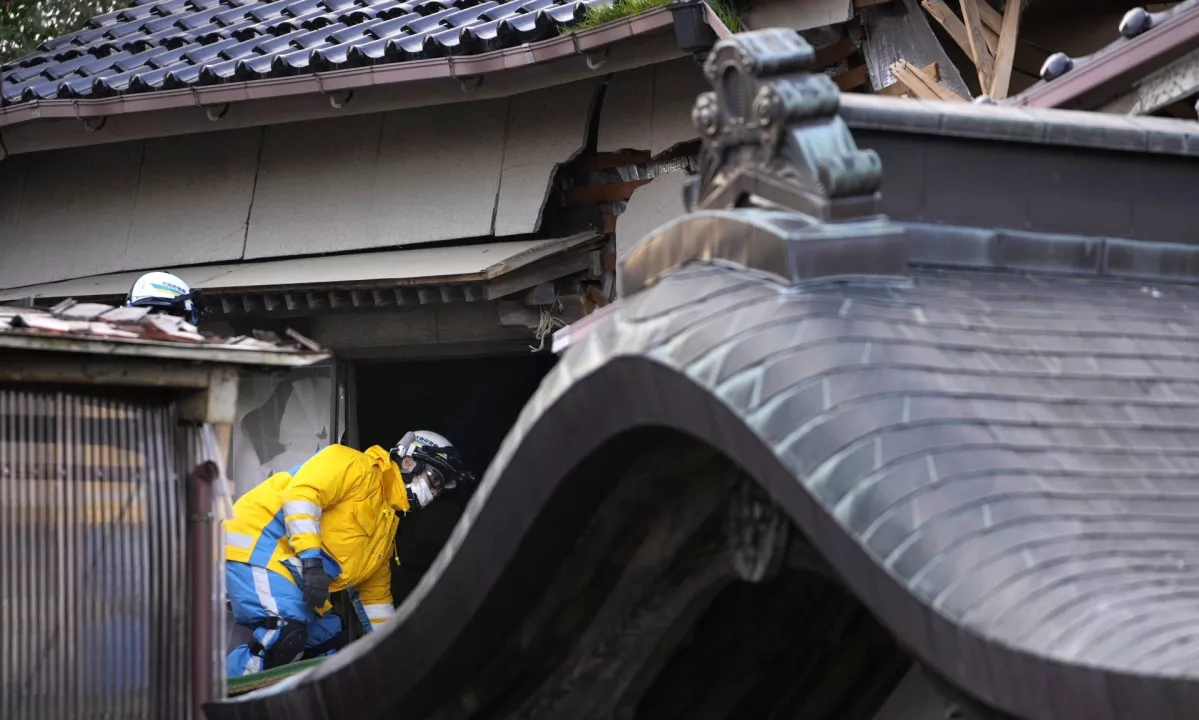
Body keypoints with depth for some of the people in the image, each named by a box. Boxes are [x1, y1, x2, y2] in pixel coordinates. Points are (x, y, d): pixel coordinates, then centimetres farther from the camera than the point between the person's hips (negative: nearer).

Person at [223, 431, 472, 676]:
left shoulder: (386, 525, 22)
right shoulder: (357, 467, -6)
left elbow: (374, 593, 29)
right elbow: (299, 494, -22)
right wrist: (311, 559, -29)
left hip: (285, 565, 10)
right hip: (256, 545, -10)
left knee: (324, 640, 6)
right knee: (285, 638, -26)